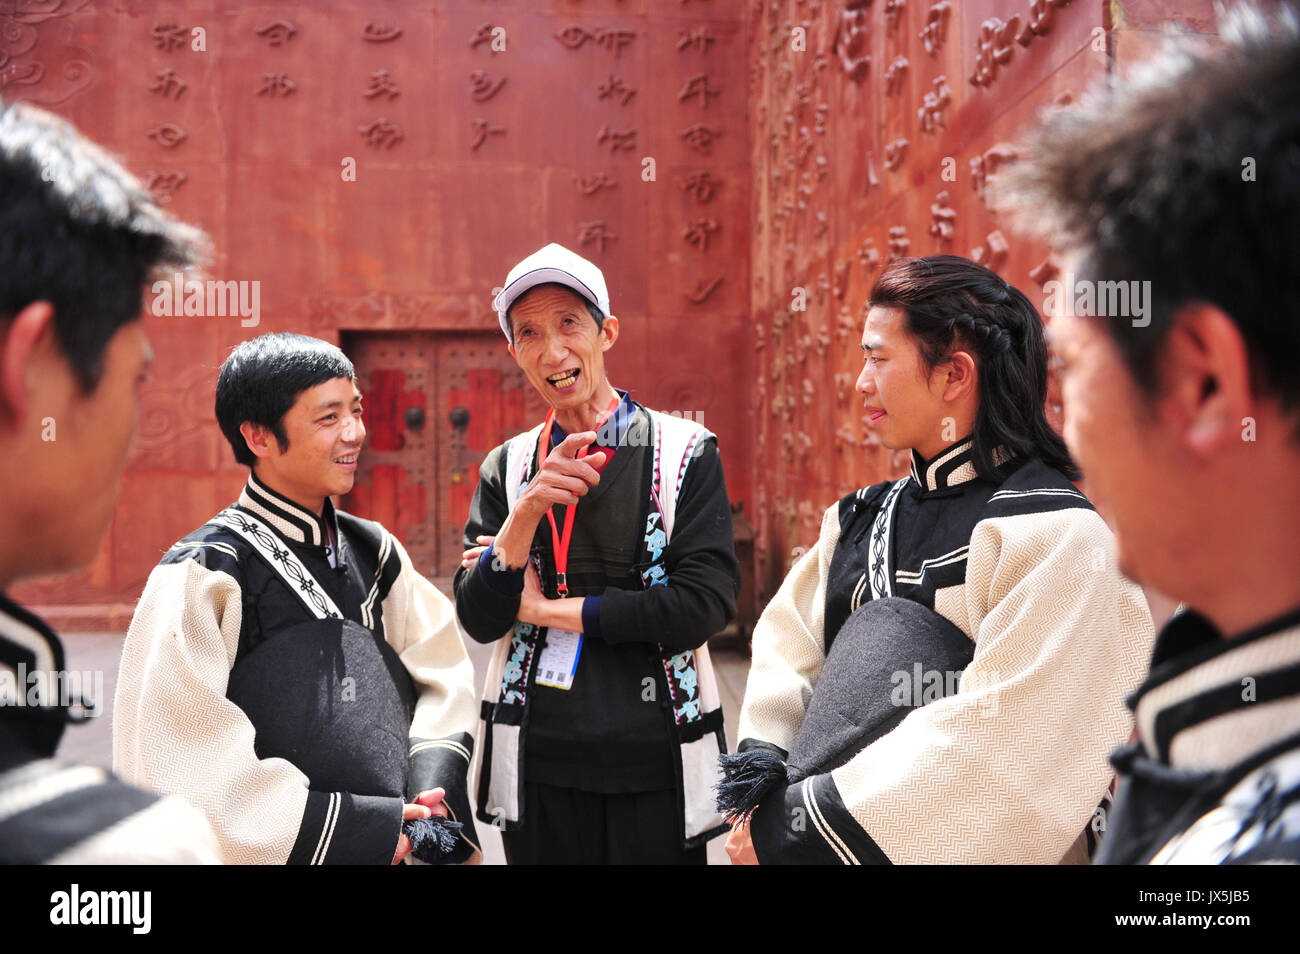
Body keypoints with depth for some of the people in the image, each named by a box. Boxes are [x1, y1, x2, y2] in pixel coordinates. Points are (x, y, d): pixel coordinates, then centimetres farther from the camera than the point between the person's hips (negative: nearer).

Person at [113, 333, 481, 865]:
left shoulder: (373, 552, 2)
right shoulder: (202, 577, -17)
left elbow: (440, 668, 3)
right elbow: (183, 766, -22)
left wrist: (431, 786, -14)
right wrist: (348, 827, -22)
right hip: (274, 848, -5)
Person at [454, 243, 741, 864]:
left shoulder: (686, 452, -4)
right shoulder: (506, 468, 5)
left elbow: (705, 603, -13)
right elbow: (478, 620, -1)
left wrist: (547, 609, -8)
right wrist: (528, 509, -17)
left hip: (655, 764, -2)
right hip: (537, 767, 2)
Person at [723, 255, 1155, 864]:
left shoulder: (1058, 537, -19)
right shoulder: (860, 519, 3)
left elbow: (1002, 743, -26)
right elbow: (787, 638, 5)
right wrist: (762, 754, -15)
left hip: (973, 848, -5)